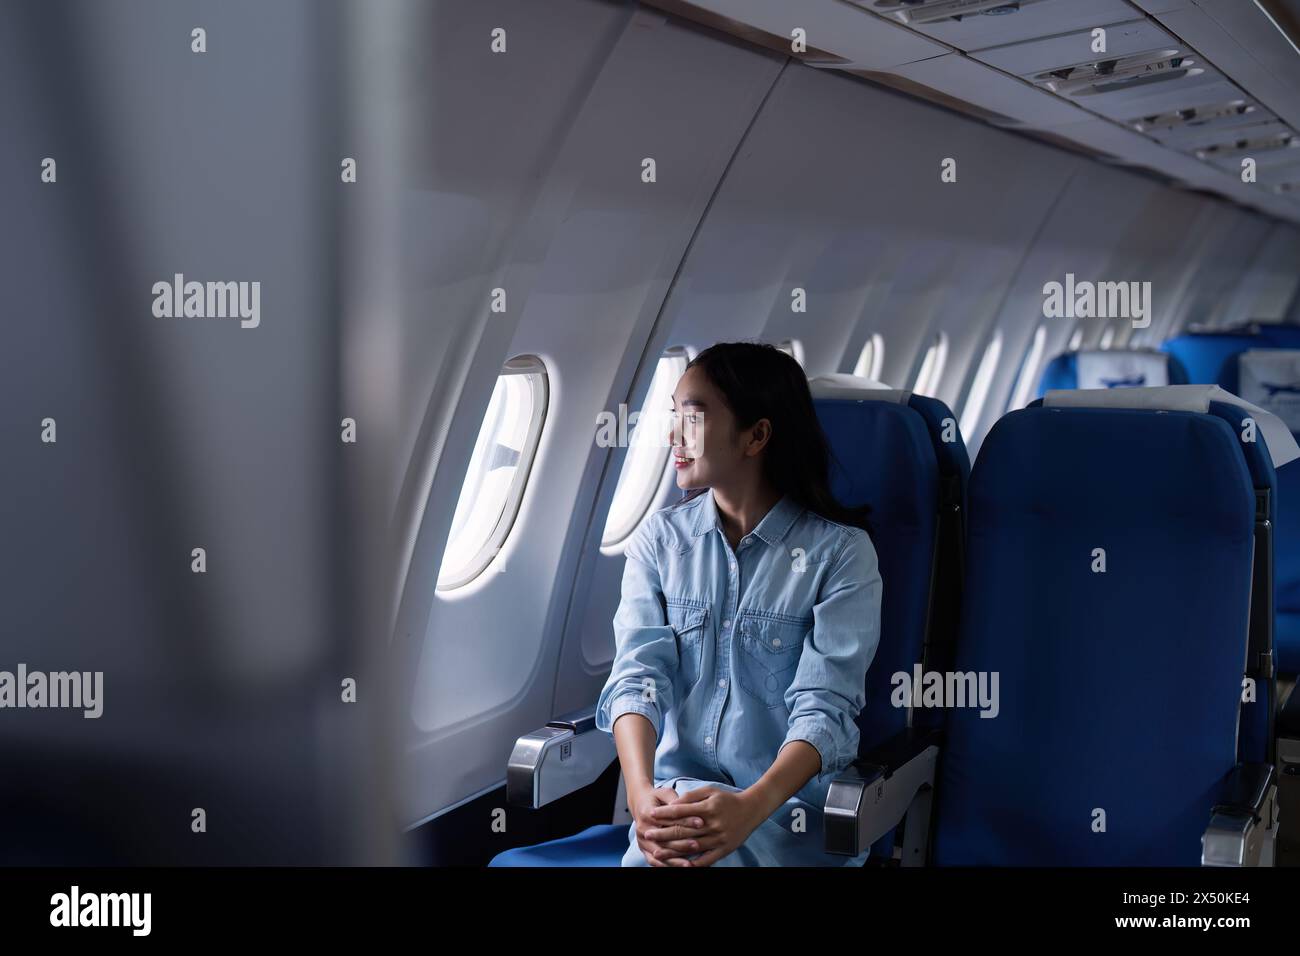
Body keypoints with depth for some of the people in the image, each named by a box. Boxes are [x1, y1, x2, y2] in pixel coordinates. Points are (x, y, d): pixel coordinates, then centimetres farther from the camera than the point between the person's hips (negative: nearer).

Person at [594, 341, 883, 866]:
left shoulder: (840, 551, -4)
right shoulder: (658, 537, 6)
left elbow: (824, 704, -13)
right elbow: (639, 672, -6)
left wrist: (751, 807, -31)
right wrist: (641, 792, -25)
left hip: (792, 804, -2)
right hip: (678, 795, 3)